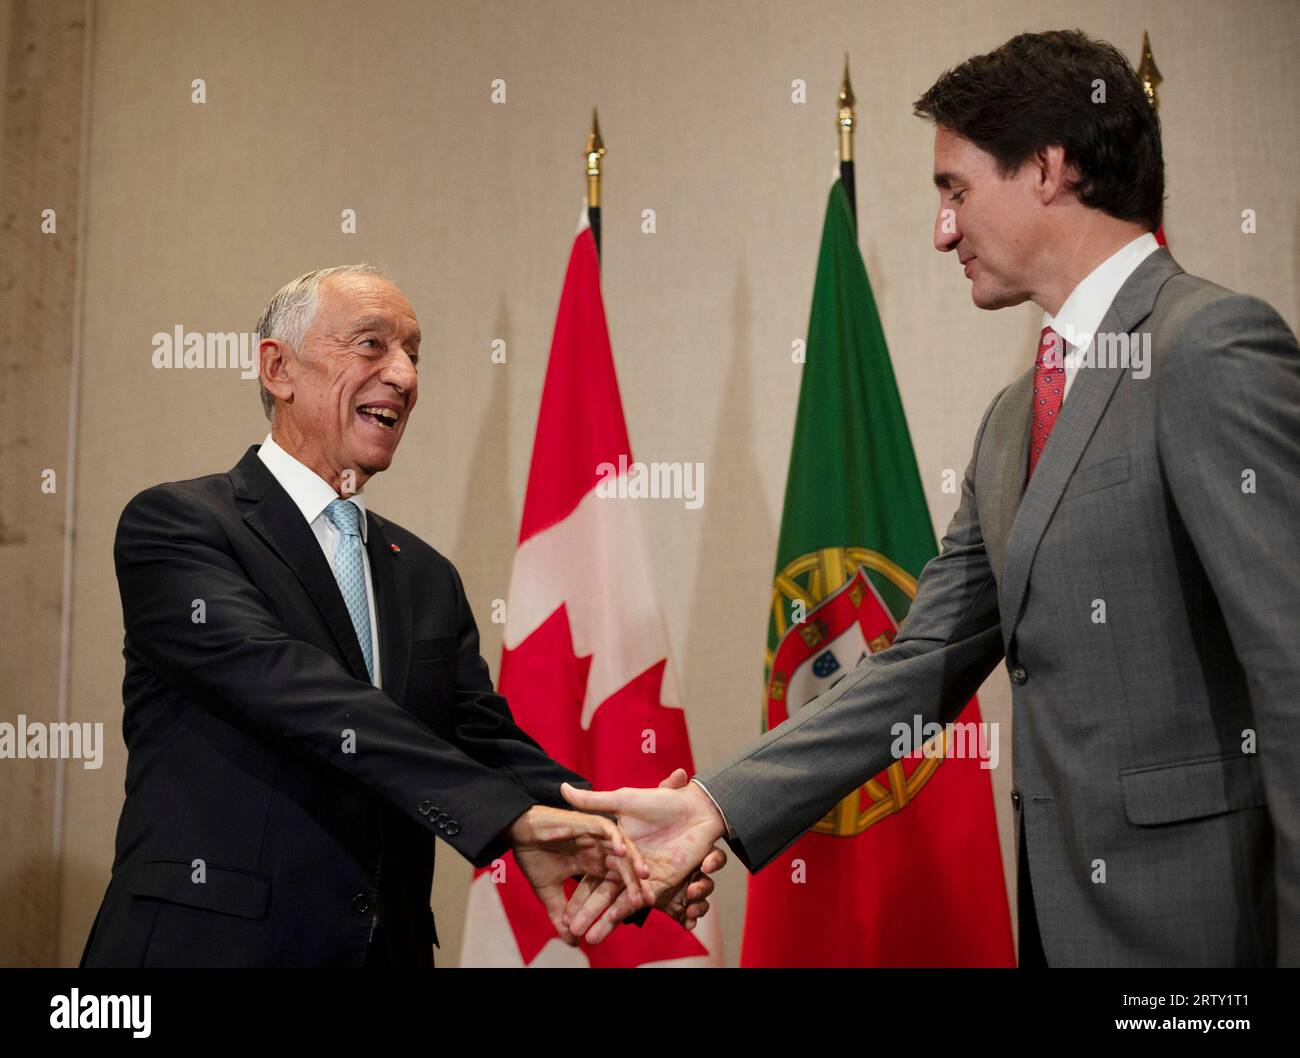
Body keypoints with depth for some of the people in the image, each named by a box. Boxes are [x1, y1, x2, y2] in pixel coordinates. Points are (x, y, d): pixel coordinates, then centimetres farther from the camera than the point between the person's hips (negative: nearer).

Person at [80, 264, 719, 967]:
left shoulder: (428, 578, 11)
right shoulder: (173, 524, -8)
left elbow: (489, 744, 4)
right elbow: (287, 688, -21)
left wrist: (621, 841, -15)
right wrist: (509, 815, -28)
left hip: (389, 948, 6)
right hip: (208, 944, -5)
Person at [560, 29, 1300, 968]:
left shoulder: (1216, 346, -13)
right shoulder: (1014, 420, 13)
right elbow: (924, 663, 9)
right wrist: (714, 807, 0)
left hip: (1200, 910, -7)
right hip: (1071, 909, 7)